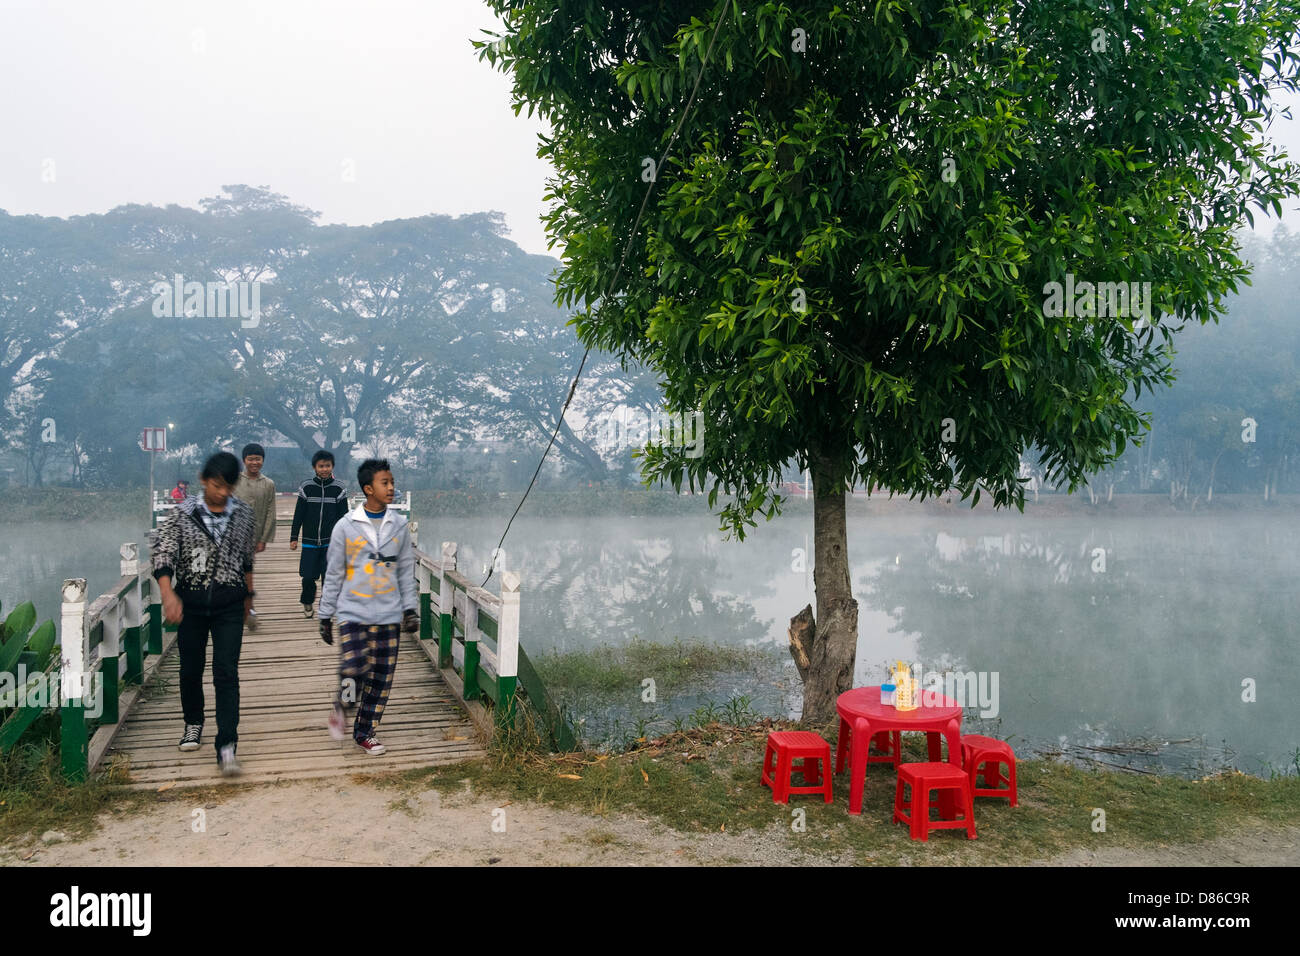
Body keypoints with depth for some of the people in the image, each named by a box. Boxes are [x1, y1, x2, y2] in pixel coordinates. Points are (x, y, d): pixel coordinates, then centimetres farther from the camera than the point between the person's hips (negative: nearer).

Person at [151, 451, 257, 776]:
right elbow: (163, 554, -12)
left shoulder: (243, 513, 1)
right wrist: (168, 595, -26)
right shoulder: (182, 513, -6)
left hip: (229, 603, 0)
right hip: (191, 600, 0)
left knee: (227, 673, -8)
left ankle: (227, 746, -10)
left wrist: (248, 593, 23)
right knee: (191, 668, 14)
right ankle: (193, 724, 39)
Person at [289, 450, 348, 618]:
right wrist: (293, 538, 3)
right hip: (310, 541, 1)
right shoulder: (307, 487, 1)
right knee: (308, 576, 3)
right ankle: (307, 601, 30)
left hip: (331, 541, 0)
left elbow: (344, 516, 5)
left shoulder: (339, 488, 1)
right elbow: (298, 514, 5)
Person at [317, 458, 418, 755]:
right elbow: (333, 574, 3)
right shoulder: (346, 526, -3)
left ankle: (365, 731, 20)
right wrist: (325, 616, 4)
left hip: (388, 615, 3)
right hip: (353, 611, -3)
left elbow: (406, 570, 11)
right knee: (354, 670, -14)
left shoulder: (399, 525, 5)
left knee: (381, 678, 5)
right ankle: (340, 706, 18)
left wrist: (410, 608, 4)